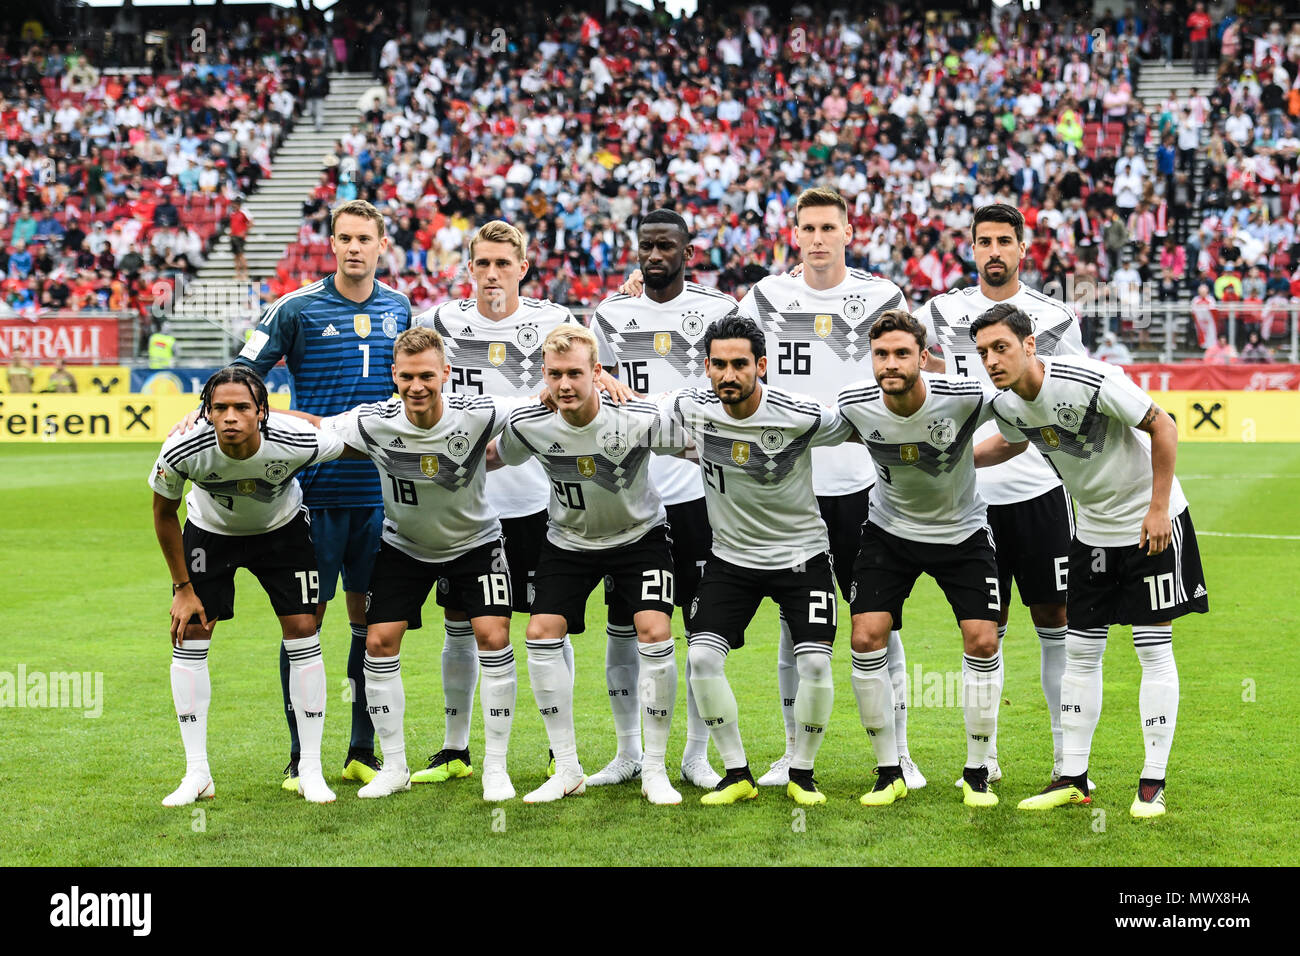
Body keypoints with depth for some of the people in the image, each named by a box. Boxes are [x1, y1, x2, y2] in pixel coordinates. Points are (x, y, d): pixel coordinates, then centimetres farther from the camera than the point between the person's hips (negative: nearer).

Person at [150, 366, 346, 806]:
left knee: (303, 633, -8)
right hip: (209, 530, 0)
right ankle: (197, 775, 3)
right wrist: (183, 587, -8)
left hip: (281, 529, 0)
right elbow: (164, 513, -13)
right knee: (188, 636, -7)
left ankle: (310, 770, 3)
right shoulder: (182, 451, -33)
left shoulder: (298, 442, -36)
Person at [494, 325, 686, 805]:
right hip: (568, 540, 2)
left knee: (655, 635, -18)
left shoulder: (639, 418, -27)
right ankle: (567, 770, 3)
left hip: (639, 534, -2)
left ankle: (654, 769, -3)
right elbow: (492, 459, 3)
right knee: (542, 635, -11)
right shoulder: (529, 424, -20)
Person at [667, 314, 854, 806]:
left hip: (800, 554, -2)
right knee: (703, 657, -13)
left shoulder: (802, 417, -21)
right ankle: (737, 774, 3)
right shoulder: (690, 408, -12)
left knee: (815, 663, -15)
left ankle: (801, 773, 8)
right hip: (730, 557, 3)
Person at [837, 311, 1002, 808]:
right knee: (866, 638, -10)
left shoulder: (967, 398, -27)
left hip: (961, 530, -1)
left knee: (982, 640, -9)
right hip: (889, 529, 1)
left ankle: (977, 773, 8)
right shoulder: (853, 405, -19)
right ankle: (889, 772, 4)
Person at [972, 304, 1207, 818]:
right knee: (1080, 651, 6)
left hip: (1152, 522, -6)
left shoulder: (1091, 381, -28)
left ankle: (1153, 783, 3)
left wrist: (1158, 508, -17)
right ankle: (1073, 778, 14)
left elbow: (1162, 427, -18)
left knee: (1154, 649, -3)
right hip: (1093, 529, 6)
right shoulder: (1007, 404, -7)